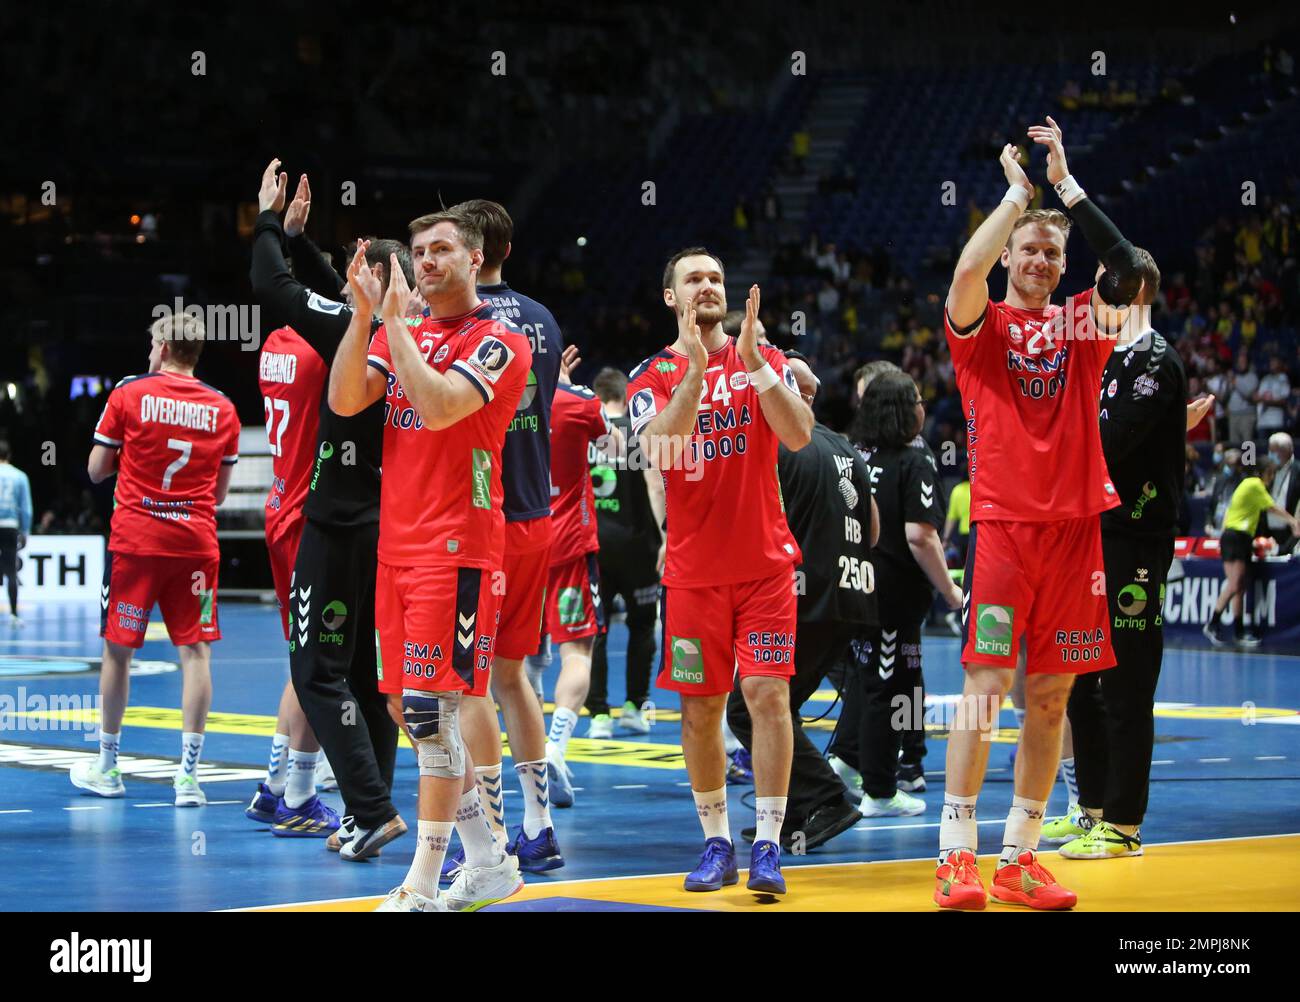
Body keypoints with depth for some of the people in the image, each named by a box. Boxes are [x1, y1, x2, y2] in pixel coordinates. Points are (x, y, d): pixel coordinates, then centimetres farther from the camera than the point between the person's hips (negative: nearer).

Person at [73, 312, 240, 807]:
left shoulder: (129, 395, -2)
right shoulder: (222, 409, 4)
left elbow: (96, 470, 4)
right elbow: (220, 491, 12)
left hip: (135, 538, -1)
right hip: (196, 542, 1)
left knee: (118, 649, 10)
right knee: (195, 653, 0)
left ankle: (107, 767, 19)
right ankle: (189, 774, -6)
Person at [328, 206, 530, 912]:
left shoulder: (499, 342, -6)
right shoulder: (400, 335, 16)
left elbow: (438, 407, -21)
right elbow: (344, 400, 2)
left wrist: (395, 317, -15)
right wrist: (365, 311, -6)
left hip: (456, 548, -8)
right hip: (399, 544, 8)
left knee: (431, 706, -11)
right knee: (406, 707, 9)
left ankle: (423, 887, -7)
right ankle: (487, 864, 20)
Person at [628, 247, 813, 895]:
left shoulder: (764, 361, 5)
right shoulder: (653, 376, 4)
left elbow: (799, 436, -11)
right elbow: (660, 451, -15)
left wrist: (754, 363, -21)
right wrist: (695, 371, -25)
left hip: (765, 562, -1)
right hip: (693, 568, 1)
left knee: (768, 695, -9)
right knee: (700, 708, 3)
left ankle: (768, 847, -8)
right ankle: (716, 843, 14)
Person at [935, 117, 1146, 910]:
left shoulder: (1082, 324, 11)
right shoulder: (982, 326, 4)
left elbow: (1128, 267, -7)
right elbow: (968, 272, -18)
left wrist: (1066, 181, -9)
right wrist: (1018, 191, -8)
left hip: (1074, 523, 4)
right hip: (1003, 523, -4)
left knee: (1051, 694, 4)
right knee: (985, 683, -9)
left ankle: (1021, 858, 10)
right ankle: (957, 854, -5)